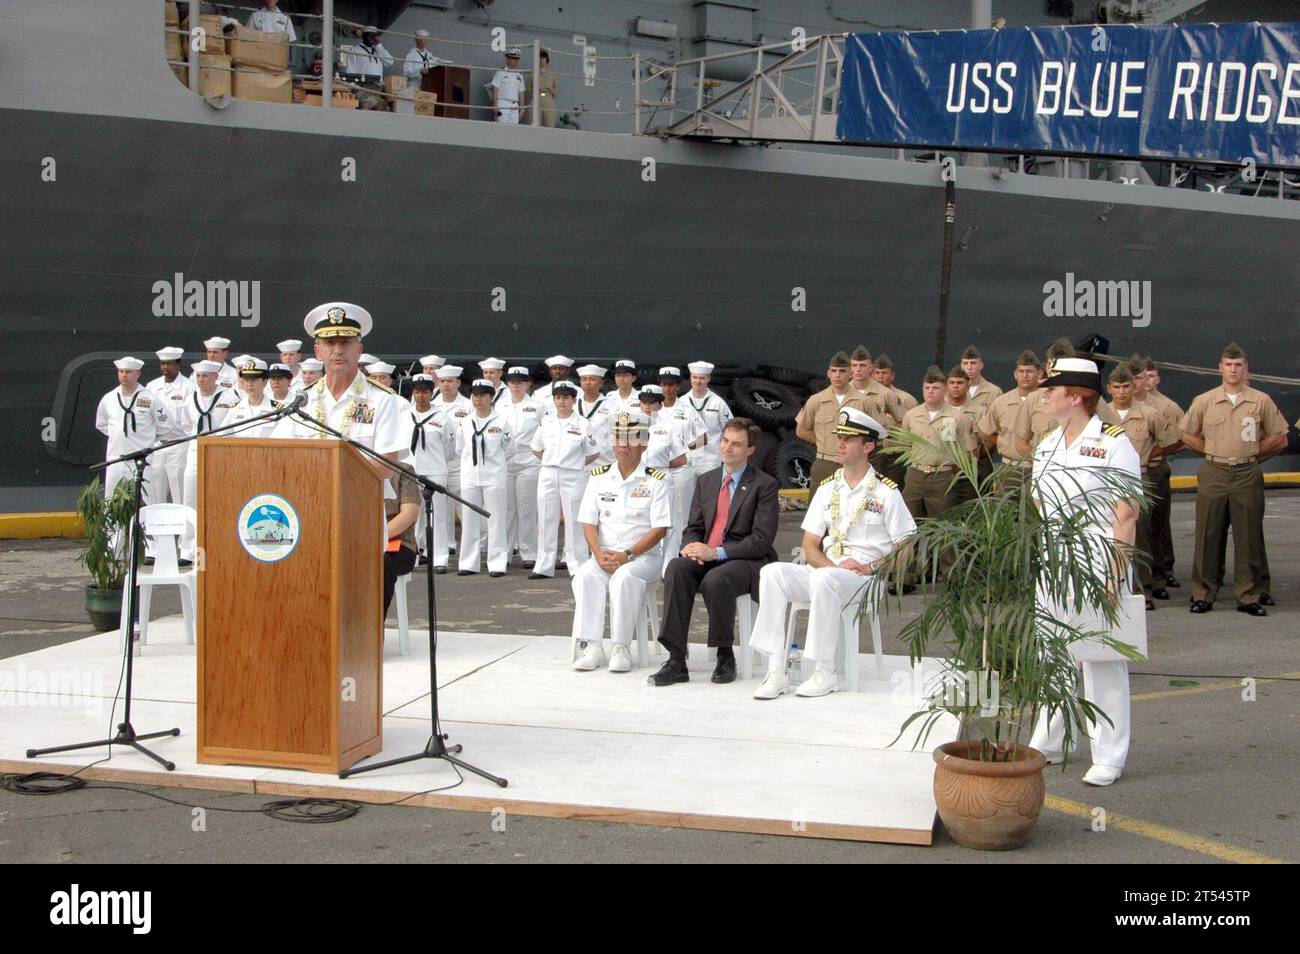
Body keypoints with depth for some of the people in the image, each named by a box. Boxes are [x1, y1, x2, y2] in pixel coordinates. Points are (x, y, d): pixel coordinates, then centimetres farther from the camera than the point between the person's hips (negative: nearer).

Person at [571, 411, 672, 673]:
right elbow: (588, 523, 7)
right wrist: (599, 554, -11)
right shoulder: (598, 477, 12)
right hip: (604, 555, 3)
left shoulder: (656, 480, 0)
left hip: (644, 555, -3)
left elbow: (659, 529, -6)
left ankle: (620, 648, -28)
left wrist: (627, 555, -17)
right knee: (585, 575, -28)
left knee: (624, 577, -34)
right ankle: (591, 645, -27)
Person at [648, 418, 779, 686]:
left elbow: (762, 540, -10)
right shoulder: (706, 481, 17)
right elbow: (693, 528, 16)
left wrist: (717, 553, -20)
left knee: (715, 579, -37)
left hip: (747, 561, -5)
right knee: (676, 568, -28)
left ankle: (725, 657, -14)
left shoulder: (765, 485, -2)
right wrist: (693, 548, -10)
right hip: (707, 558, 5)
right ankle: (676, 660, -30)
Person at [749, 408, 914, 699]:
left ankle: (825, 672, -26)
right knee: (772, 572, -22)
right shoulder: (828, 488, 16)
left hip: (866, 578, -5)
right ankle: (775, 671, -26)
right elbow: (810, 547, 11)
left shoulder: (886, 493, 2)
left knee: (823, 579, -37)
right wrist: (833, 565, -9)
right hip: (825, 570, 5)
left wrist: (871, 567, -15)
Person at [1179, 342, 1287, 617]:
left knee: (1249, 537, 0)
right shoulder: (1204, 401, 5)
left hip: (1247, 474, 0)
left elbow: (1279, 438, 10)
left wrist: (1251, 453, 7)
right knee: (1209, 536, 1)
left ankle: (1248, 597, 6)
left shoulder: (1261, 401, 5)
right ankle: (1203, 595, 8)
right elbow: (1188, 436, 14)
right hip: (1213, 474, 0)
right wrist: (1215, 452, 8)